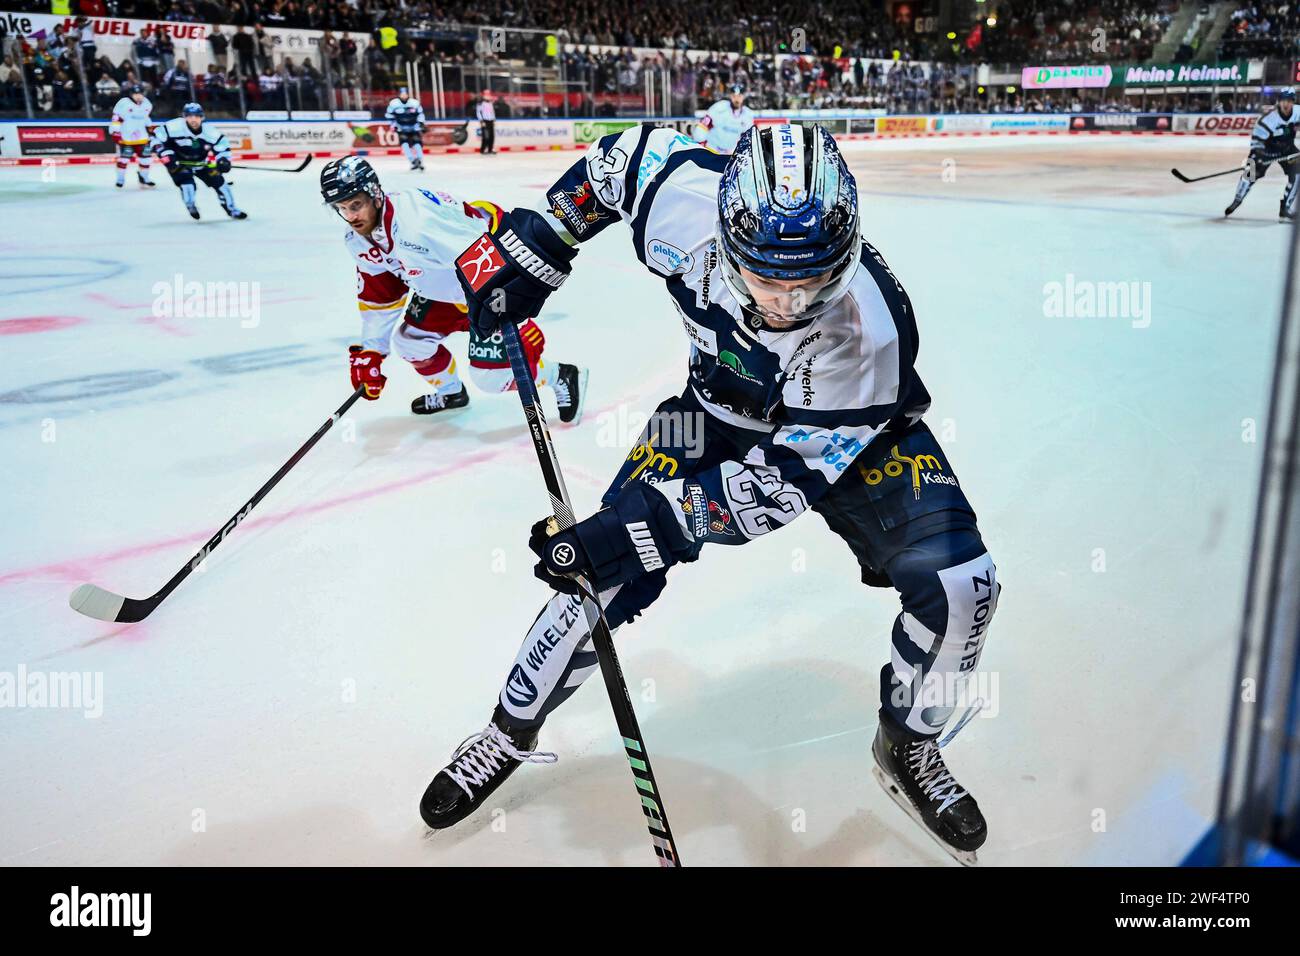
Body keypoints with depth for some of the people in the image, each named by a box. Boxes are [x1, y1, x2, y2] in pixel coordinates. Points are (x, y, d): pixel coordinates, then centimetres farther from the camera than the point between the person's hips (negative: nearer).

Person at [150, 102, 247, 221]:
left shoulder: (209, 131, -20)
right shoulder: (174, 127, -28)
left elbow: (222, 144, -5)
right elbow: (156, 138, -20)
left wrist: (223, 160, -22)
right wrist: (165, 155, -29)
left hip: (201, 162, 3)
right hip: (179, 163, -3)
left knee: (219, 181, 0)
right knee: (187, 183, -24)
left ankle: (232, 209, 18)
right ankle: (191, 207, 5)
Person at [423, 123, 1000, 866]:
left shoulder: (869, 326, -39)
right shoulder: (686, 199, -32)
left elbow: (784, 478, -32)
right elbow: (625, 154, -8)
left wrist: (655, 521, -39)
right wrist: (532, 244, -8)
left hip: (857, 426, -1)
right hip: (723, 407, 2)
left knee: (959, 582, -18)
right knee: (606, 568, -7)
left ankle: (908, 747, 13)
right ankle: (512, 730, 20)